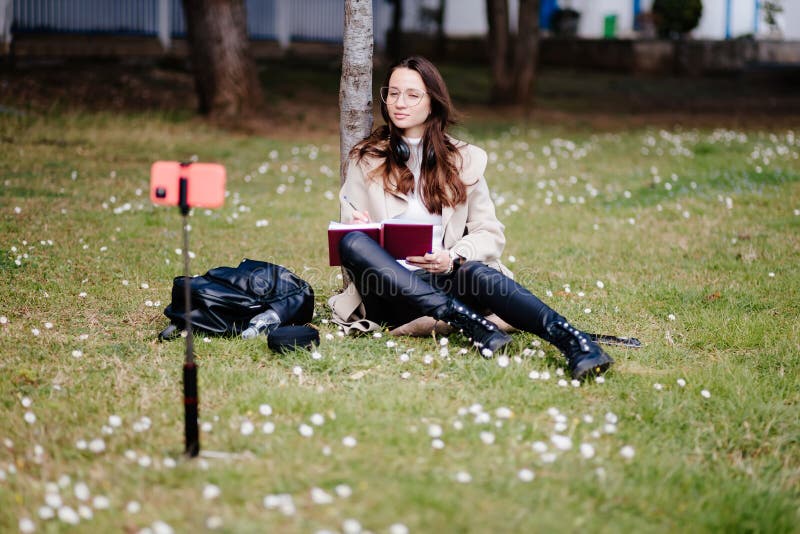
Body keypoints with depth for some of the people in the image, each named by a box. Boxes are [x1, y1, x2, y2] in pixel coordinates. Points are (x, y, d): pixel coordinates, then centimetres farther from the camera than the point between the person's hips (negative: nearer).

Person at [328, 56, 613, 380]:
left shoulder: (464, 160, 15)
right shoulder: (365, 160, 15)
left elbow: (491, 235, 10)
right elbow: (347, 235, 12)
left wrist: (453, 259, -12)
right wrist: (359, 228, -14)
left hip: (446, 279, 0)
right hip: (389, 290, 0)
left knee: (476, 273, -35)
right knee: (352, 243, -32)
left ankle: (575, 343, -57)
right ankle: (472, 325, -43)